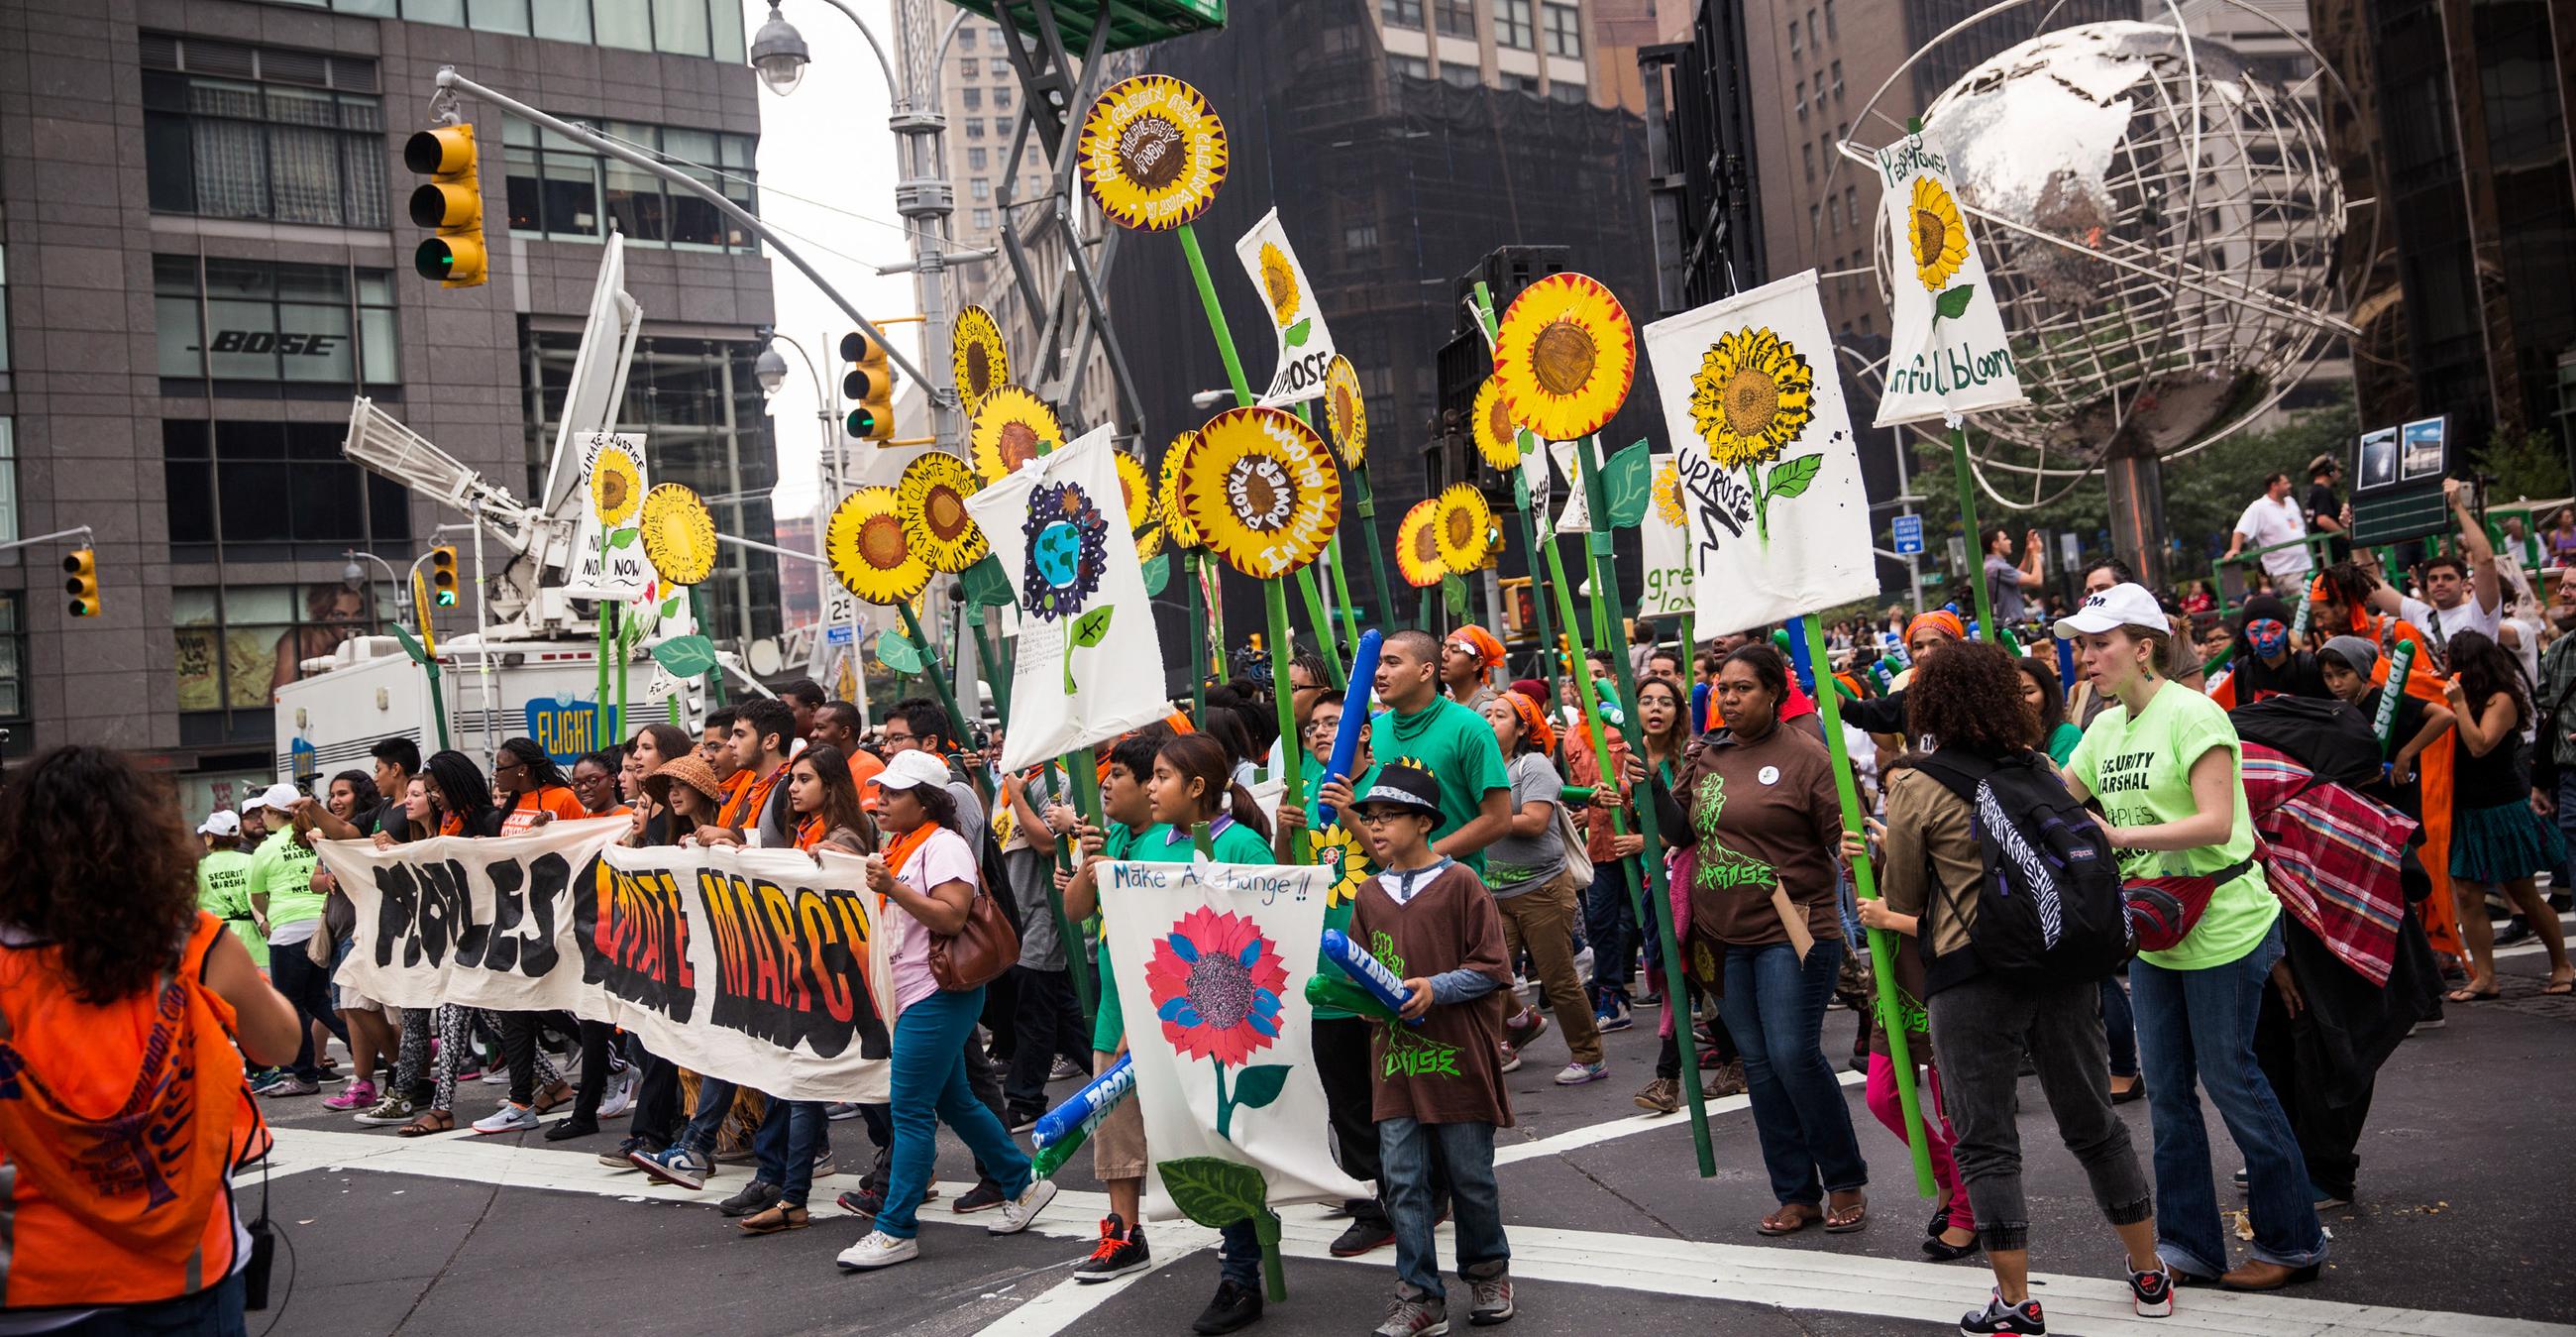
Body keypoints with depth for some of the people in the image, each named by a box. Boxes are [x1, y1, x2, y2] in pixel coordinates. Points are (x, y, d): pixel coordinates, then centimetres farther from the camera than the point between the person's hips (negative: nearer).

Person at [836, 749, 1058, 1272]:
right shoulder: (899, 846, 16)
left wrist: (893, 889, -27)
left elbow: (953, 917, -23)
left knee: (911, 1110, -8)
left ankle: (895, 1230, -2)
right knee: (952, 1101, 16)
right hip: (913, 993, 10)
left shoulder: (944, 846, -13)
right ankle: (1023, 1185, 29)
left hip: (938, 994, -10)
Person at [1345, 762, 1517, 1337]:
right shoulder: (1369, 894, 9)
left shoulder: (1460, 882, -5)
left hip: (1457, 1055, -4)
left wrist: (1435, 988, -18)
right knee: (1403, 1180, 3)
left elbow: (1492, 968, -6)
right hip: (1395, 1058, 4)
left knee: (1470, 1175, 8)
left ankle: (1487, 1270, 31)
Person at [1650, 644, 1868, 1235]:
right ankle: (1797, 1195, 19)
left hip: (1792, 931, -6)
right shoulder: (1705, 755, 11)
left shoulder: (1804, 756, -6)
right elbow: (1683, 832, 13)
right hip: (1726, 937, 6)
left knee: (1794, 1054, -9)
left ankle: (1845, 1182, 11)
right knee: (1759, 1065, 9)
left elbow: (1839, 834, -6)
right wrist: (1652, 787, -2)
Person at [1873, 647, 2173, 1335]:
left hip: (1970, 975, -5)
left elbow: (1903, 901, 3)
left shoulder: (1916, 791, -5)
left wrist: (1889, 846, 23)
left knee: (1985, 1142, 5)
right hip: (2059, 960, 5)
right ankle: (2150, 1276, 27)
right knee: (2093, 1122, 16)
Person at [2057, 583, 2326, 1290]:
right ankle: (2190, 1243, 21)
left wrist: (2116, 833, -27)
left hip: (2221, 925, -8)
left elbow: (2216, 823, -23)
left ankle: (2293, 1242, 17)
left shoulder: (2192, 715, -15)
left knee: (2229, 1077, 1)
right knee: (2166, 1087, 10)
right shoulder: (2104, 729, 8)